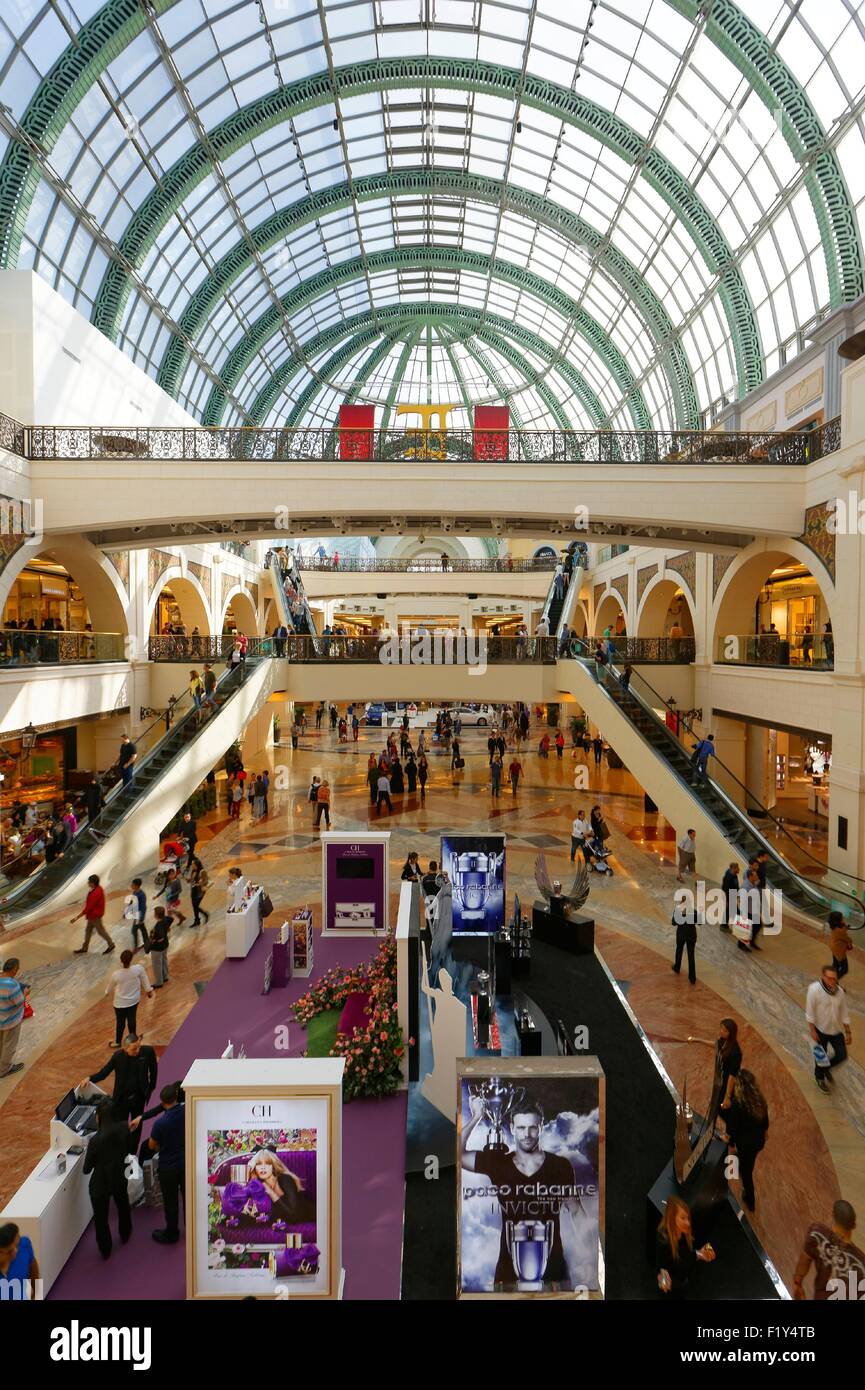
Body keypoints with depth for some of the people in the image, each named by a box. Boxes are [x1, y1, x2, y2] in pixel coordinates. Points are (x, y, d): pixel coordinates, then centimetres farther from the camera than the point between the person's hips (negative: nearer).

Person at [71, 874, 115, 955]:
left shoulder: (95, 893, -33)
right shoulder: (98, 888, -3)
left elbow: (88, 907, -30)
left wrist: (77, 917, -25)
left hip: (95, 916, -9)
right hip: (91, 915, 9)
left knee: (100, 931, 9)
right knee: (88, 930, 18)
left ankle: (111, 945, 26)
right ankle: (84, 948, 31)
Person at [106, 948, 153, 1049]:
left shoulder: (116, 974, -28)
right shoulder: (139, 968, -26)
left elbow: (110, 985, -5)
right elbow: (145, 980, -8)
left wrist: (106, 991, 19)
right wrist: (149, 991, 11)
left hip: (120, 1002, -1)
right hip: (134, 1000, 2)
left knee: (120, 1021, 19)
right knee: (132, 1019, 20)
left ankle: (117, 1041, 39)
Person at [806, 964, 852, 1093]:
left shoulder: (839, 991, -9)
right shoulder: (814, 989, -23)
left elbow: (844, 1013, 2)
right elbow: (810, 1011, -17)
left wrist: (848, 1032, 5)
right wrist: (812, 1030, -16)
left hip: (836, 1030, 4)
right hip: (821, 1030, -4)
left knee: (842, 1055, 7)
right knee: (821, 1055, 11)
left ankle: (826, 1068, 38)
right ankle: (819, 1077, 38)